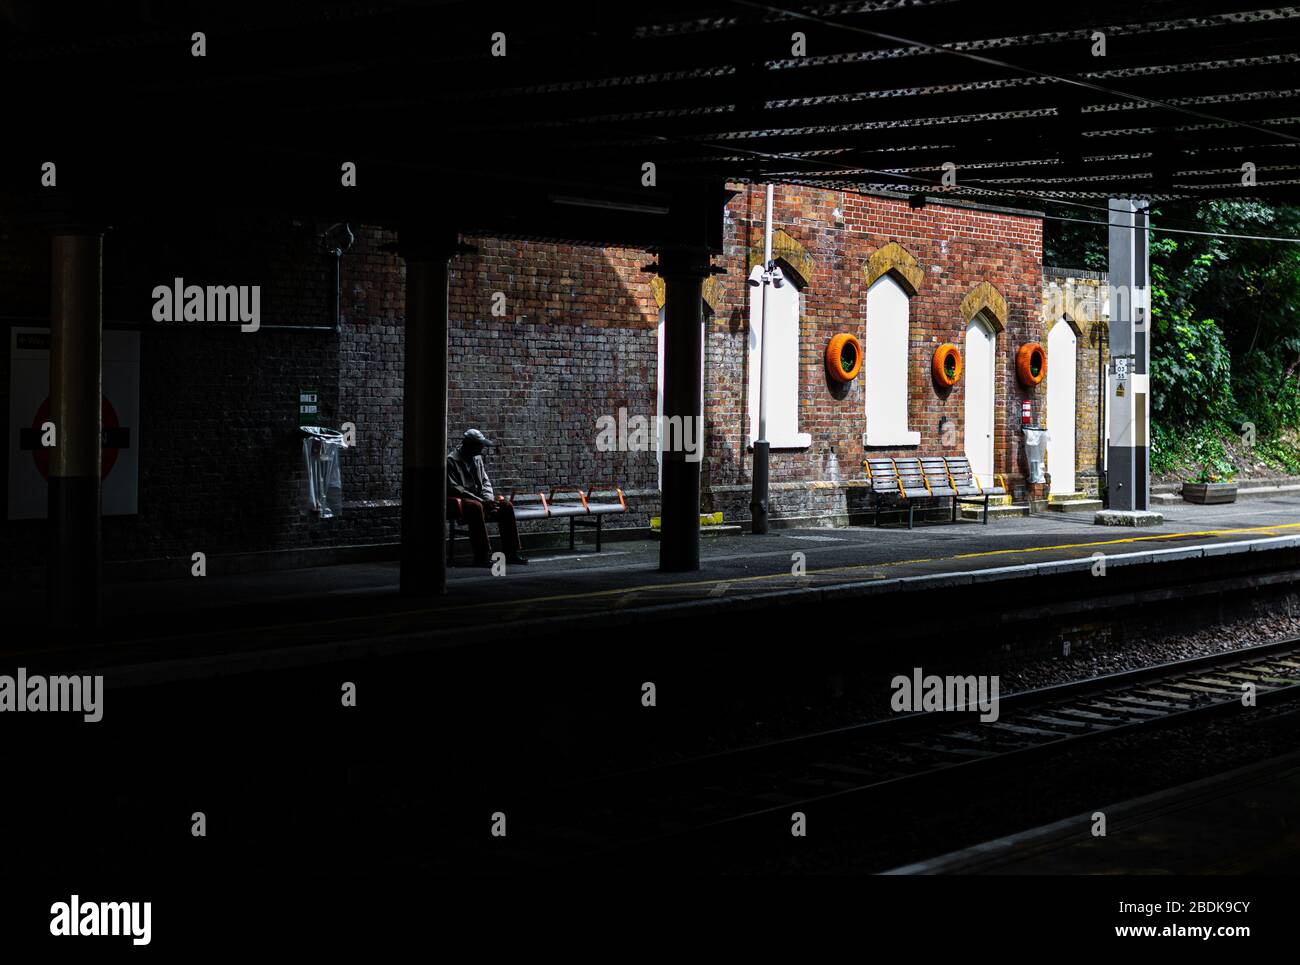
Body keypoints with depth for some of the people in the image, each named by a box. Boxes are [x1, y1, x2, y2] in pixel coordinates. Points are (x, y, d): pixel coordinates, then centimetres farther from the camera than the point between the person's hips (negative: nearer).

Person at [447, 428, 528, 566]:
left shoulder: (477, 458, 15)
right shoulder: (451, 460, -10)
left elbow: (485, 481, 17)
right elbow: (454, 488, -16)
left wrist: (489, 499, -6)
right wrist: (481, 501, -21)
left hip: (478, 499, 8)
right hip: (459, 501, -8)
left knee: (506, 505, -12)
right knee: (476, 507, -39)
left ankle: (511, 553, -11)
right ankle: (482, 555, -39)